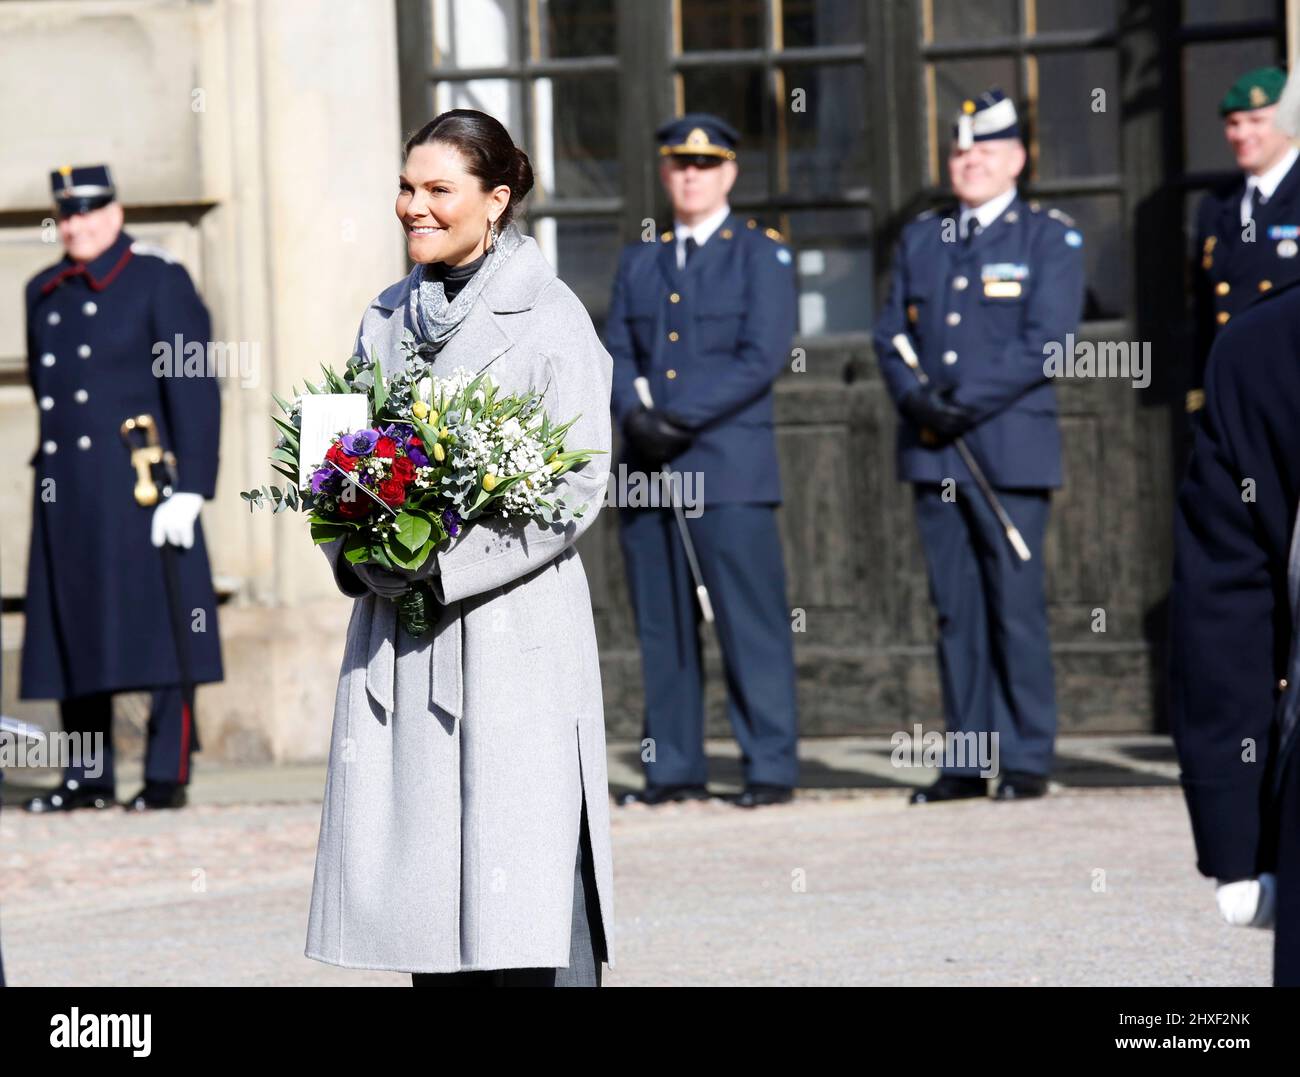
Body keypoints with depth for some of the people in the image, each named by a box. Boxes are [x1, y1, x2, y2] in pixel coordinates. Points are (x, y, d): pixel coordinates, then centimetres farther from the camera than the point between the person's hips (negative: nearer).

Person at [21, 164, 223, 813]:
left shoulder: (160, 281, -3)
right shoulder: (44, 294, 14)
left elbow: (196, 391, -7)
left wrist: (188, 490, -15)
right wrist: (51, 481, 14)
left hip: (141, 487, -5)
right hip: (66, 492, 6)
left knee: (159, 631, -4)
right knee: (75, 632, 5)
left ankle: (168, 775, 0)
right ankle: (88, 777, 11)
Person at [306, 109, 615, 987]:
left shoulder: (549, 318, -4)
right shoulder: (389, 318, 14)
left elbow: (578, 488, -9)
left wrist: (445, 565, -15)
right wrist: (357, 553, -1)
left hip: (513, 632, -5)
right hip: (396, 636, 6)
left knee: (523, 877, -9)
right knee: (419, 869, 3)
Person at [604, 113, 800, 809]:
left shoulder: (762, 254, 3)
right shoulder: (640, 263, 18)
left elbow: (763, 357, -7)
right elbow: (616, 354, 12)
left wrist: (681, 418, -14)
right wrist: (635, 416, -10)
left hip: (729, 466, -5)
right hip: (647, 467, 5)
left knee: (749, 618, -7)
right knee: (661, 623, 4)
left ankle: (771, 768, -4)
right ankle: (674, 769, 9)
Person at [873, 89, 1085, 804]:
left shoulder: (1049, 238, 2)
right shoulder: (921, 239, 17)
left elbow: (1047, 340, -8)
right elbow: (891, 334, 13)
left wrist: (968, 403, -16)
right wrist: (914, 399, -7)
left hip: (1010, 449, -4)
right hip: (933, 451, 5)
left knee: (1016, 606, -5)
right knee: (955, 610, 5)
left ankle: (1028, 762, 0)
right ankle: (967, 761, 9)